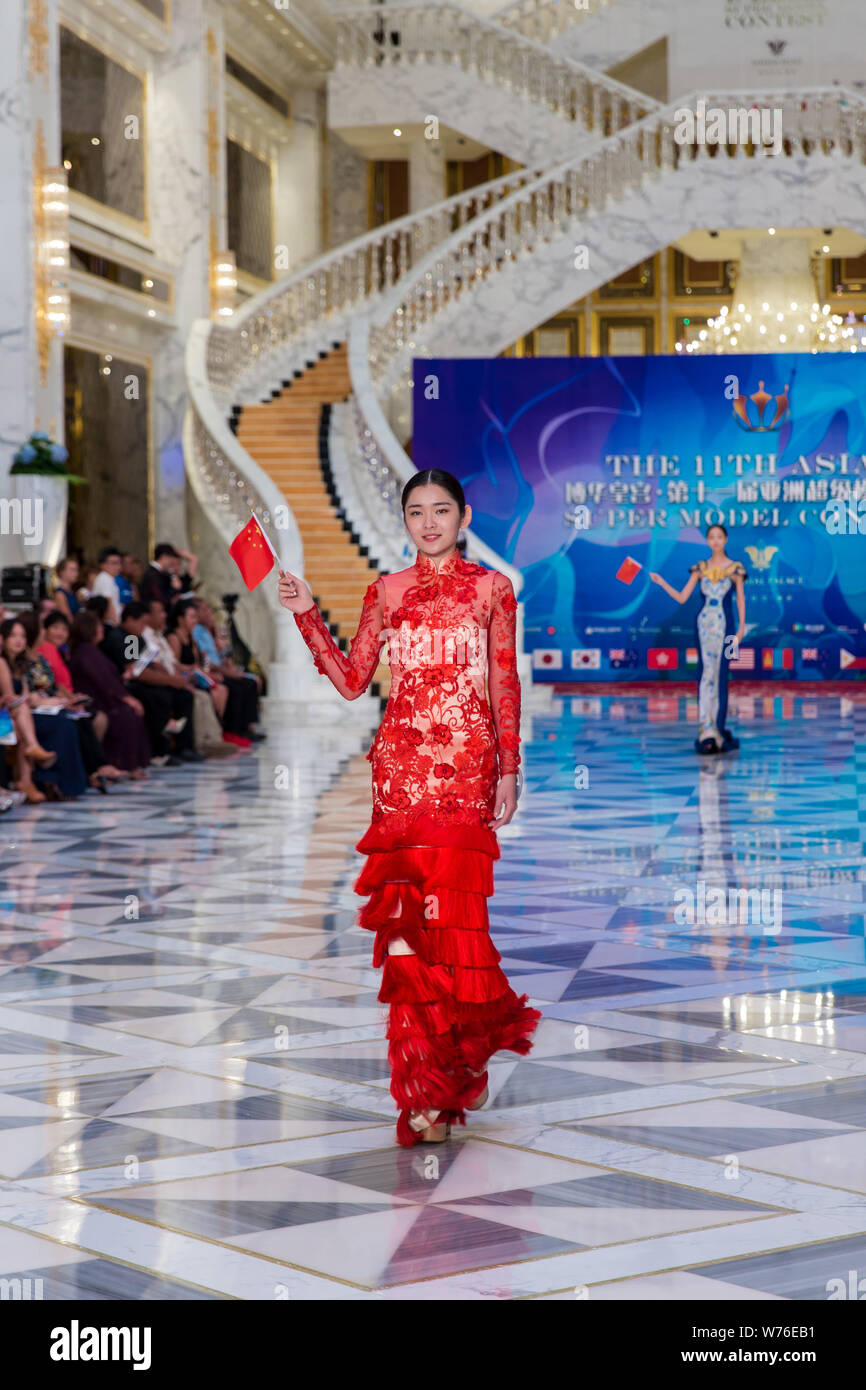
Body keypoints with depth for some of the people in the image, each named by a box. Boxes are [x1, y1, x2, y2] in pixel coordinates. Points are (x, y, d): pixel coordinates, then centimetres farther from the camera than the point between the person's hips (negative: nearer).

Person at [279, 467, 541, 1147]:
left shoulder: (491, 588, 7)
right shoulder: (388, 592, 11)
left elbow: (505, 686, 7)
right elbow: (351, 681, 9)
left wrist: (508, 769, 2)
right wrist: (307, 614, 2)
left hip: (468, 761, -2)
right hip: (402, 758, 2)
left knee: (453, 905, -9)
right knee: (411, 906, -4)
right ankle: (429, 1084, 3)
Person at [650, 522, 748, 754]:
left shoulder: (735, 568, 4)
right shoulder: (700, 568, 9)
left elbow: (740, 600, 5)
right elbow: (682, 597, 8)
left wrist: (741, 628, -3)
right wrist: (661, 582, -3)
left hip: (725, 624, -1)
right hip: (704, 624, 1)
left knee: (720, 674, -3)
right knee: (706, 672, -6)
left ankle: (717, 728, 3)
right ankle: (707, 729, -10)